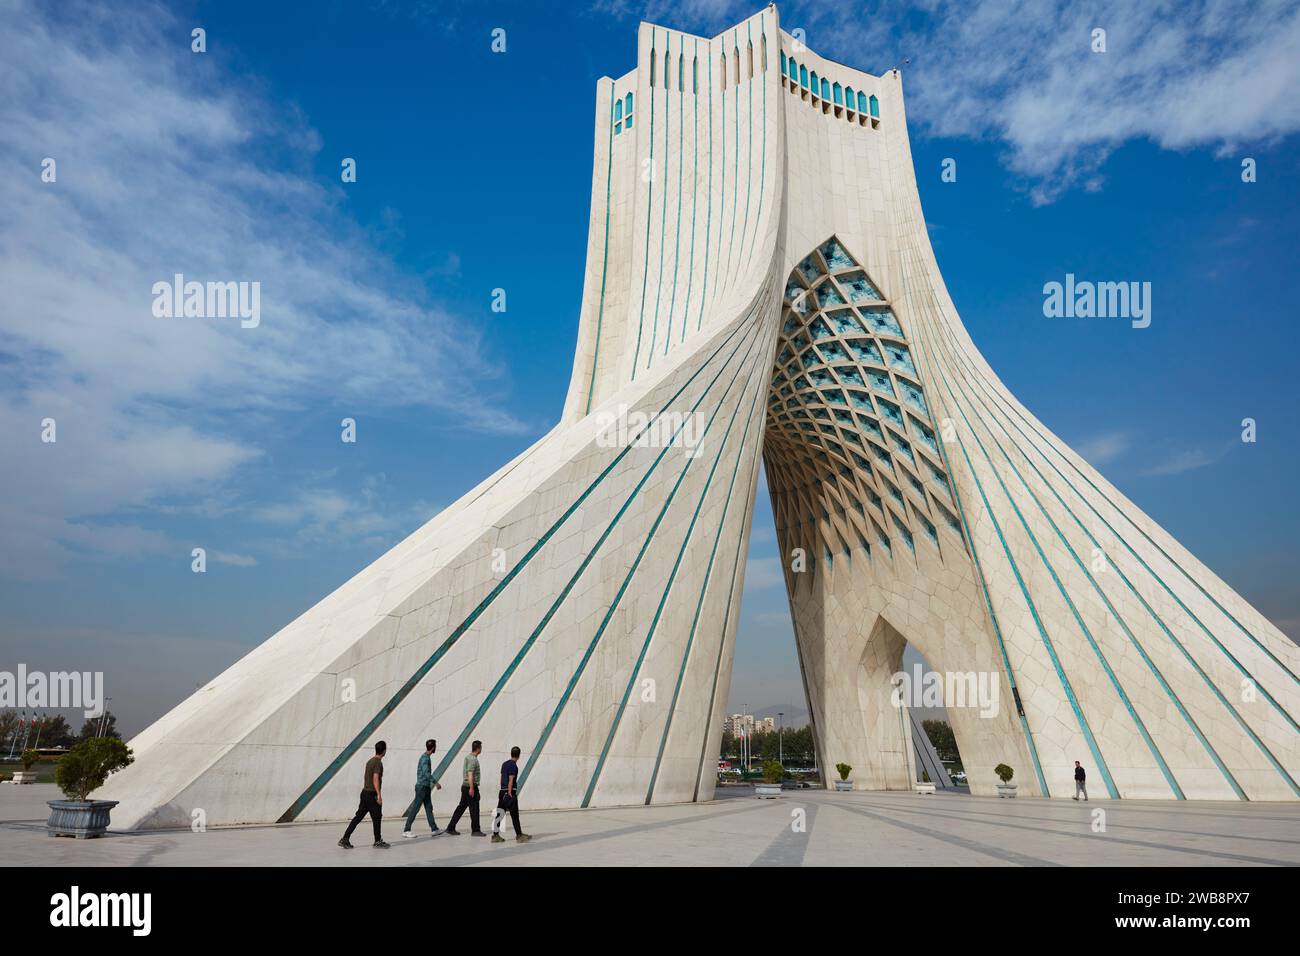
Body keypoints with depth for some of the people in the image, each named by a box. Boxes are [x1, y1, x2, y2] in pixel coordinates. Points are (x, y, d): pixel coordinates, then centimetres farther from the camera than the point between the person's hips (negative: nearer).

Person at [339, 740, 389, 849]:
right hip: (372, 794, -8)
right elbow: (375, 779, -20)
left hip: (365, 792, 8)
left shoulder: (369, 761, 13)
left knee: (358, 817, 8)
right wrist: (379, 795, -19)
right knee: (376, 818, 4)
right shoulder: (378, 763, -14)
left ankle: (345, 839, 5)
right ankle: (378, 842, 13)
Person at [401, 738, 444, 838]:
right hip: (422, 786, -10)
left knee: (429, 808, 9)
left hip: (426, 787, 10)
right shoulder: (425, 758, -17)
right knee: (415, 808, -6)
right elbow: (426, 773, -27)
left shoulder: (425, 757, 14)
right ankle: (406, 831, -3)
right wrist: (436, 782, -24)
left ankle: (434, 829, 10)